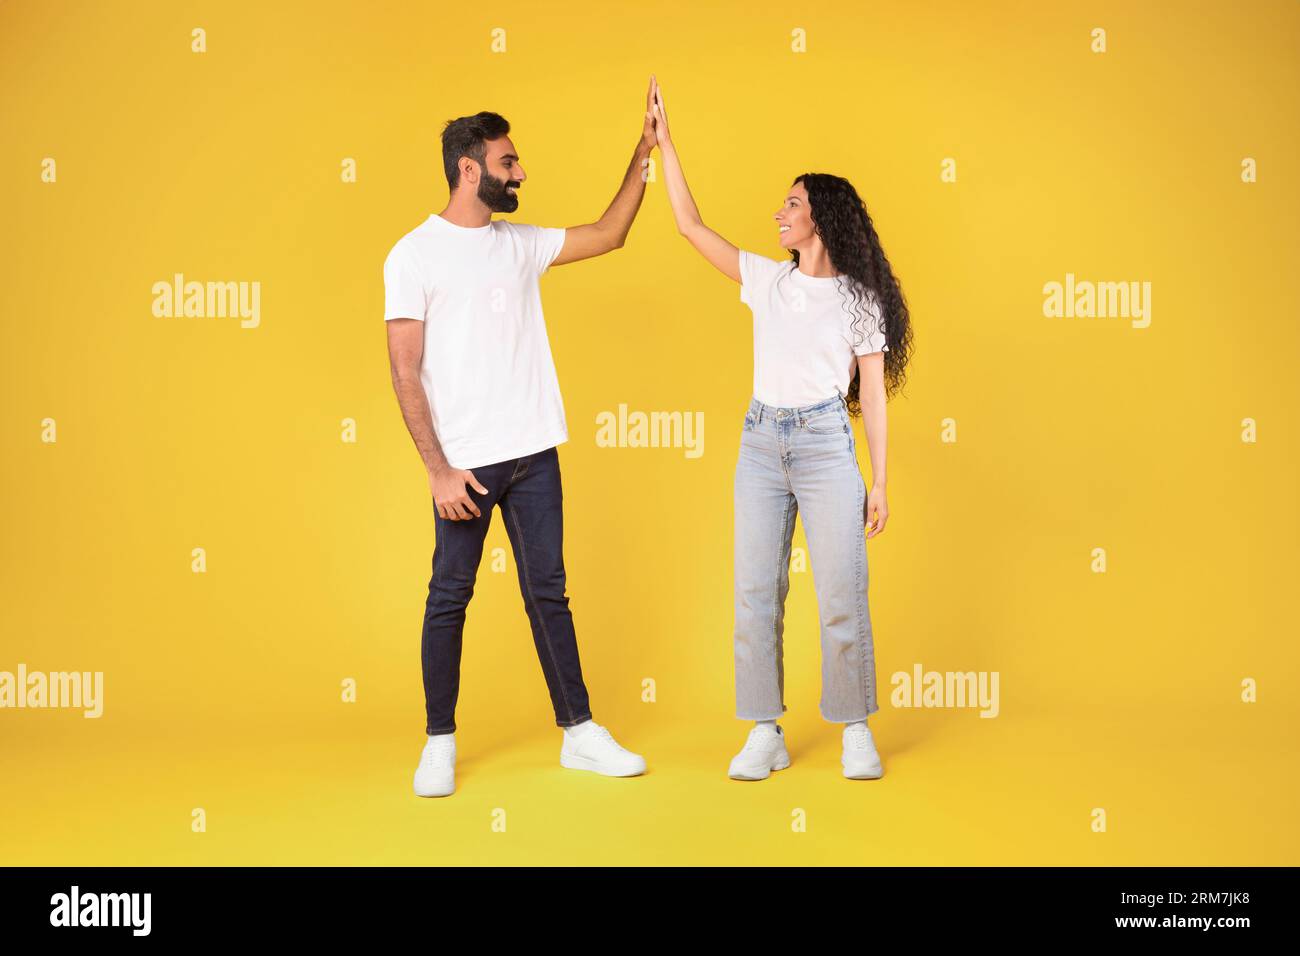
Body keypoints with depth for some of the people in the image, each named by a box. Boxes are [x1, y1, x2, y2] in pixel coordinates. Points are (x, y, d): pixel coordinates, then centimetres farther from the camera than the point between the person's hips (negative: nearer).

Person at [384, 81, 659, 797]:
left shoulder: (520, 244, 11)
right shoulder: (414, 255, -5)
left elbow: (608, 235, 21)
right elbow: (404, 371, -9)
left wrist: (644, 152, 14)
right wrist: (438, 468, -15)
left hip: (534, 452, 5)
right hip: (465, 462, -5)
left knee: (548, 592, 10)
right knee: (449, 597, 4)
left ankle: (579, 733, 17)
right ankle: (439, 744, 16)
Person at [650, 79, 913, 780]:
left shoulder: (859, 297, 3)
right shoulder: (767, 280, 11)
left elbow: (873, 391, 2)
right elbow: (690, 225, 9)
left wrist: (879, 480, -1)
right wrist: (663, 142, 7)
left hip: (826, 445, -3)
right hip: (762, 441, 3)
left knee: (843, 597, -2)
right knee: (755, 595, 2)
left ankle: (856, 732, 12)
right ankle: (765, 735, 12)